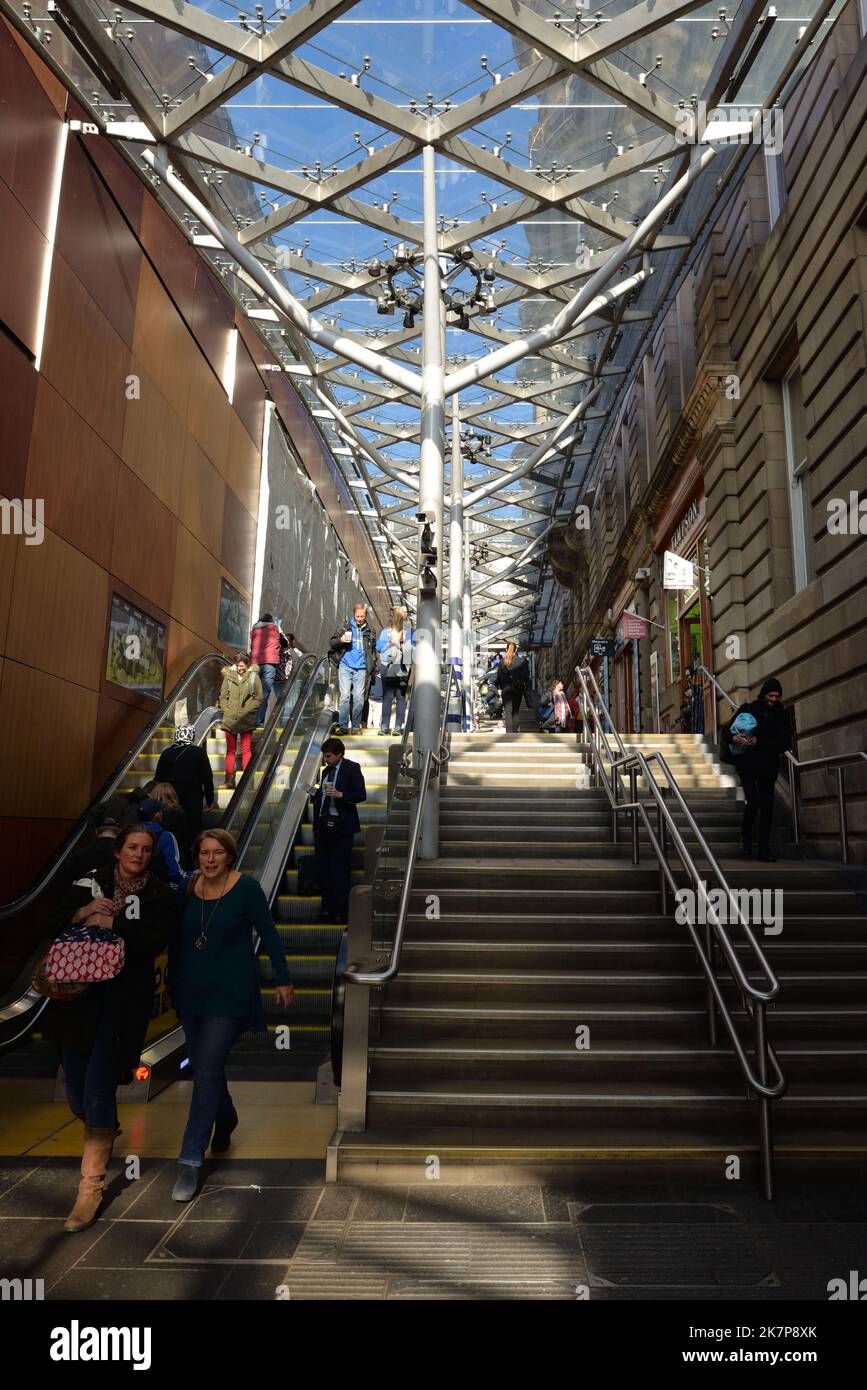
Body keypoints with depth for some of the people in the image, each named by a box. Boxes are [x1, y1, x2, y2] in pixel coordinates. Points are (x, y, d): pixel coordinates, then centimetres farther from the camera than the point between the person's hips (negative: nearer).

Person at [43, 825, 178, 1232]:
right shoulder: (91, 882, 7)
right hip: (79, 995, 4)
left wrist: (111, 923, -16)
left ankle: (91, 1186, 6)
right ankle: (104, 1134, 44)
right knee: (77, 1093, 11)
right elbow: (56, 924, 6)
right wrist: (82, 912, -12)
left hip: (123, 998, -4)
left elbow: (155, 939, -13)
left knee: (98, 1090, -8)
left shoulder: (159, 895, 0)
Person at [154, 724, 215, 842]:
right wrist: (210, 800, 3)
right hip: (193, 800, -2)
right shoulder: (199, 753, -7)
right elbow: (207, 778, -6)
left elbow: (159, 779, 5)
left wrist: (159, 800, 15)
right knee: (193, 831, 4)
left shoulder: (166, 754, 0)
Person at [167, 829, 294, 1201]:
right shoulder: (188, 889, -1)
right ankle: (226, 1120, 44)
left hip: (229, 993, -5)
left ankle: (190, 1160, -1)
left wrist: (283, 980, -3)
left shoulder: (246, 888, -12)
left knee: (207, 1070, -10)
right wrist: (172, 982, 17)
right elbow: (176, 937, 12)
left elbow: (268, 934, -6)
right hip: (190, 991, 5)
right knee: (204, 1068, 17)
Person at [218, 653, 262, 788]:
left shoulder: (254, 677, -1)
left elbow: (259, 698, 1)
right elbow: (223, 696, 12)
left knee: (246, 749, -3)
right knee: (230, 750, 6)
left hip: (246, 720, -3)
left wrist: (247, 710, -7)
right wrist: (226, 709, -1)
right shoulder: (229, 675, 6)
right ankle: (229, 780, 10)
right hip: (230, 719, 3)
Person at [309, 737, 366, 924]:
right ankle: (328, 908, 19)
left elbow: (361, 795, -12)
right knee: (322, 867, 8)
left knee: (340, 869, -3)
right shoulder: (326, 771, 17)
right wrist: (315, 793, 6)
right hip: (323, 824, 7)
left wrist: (340, 794, -23)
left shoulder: (351, 769, -5)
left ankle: (342, 911, 6)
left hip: (340, 826, -7)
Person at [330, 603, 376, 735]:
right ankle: (343, 726, -4)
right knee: (345, 696, -7)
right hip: (345, 666, -1)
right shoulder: (346, 627, 6)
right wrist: (341, 640, -14)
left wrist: (371, 668, 9)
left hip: (361, 669, 1)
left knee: (359, 698, 0)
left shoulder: (369, 631, 12)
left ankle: (356, 726, 8)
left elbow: (373, 650, 21)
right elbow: (332, 643, 8)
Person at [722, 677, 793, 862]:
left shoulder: (782, 715, 6)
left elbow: (786, 742, -2)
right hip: (747, 764, -3)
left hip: (768, 766, 3)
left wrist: (759, 742, -15)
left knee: (767, 807, 3)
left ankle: (764, 850, 12)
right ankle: (746, 836, 10)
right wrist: (733, 738, -20)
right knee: (753, 801, -18)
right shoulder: (748, 709, 1)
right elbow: (726, 730, 4)